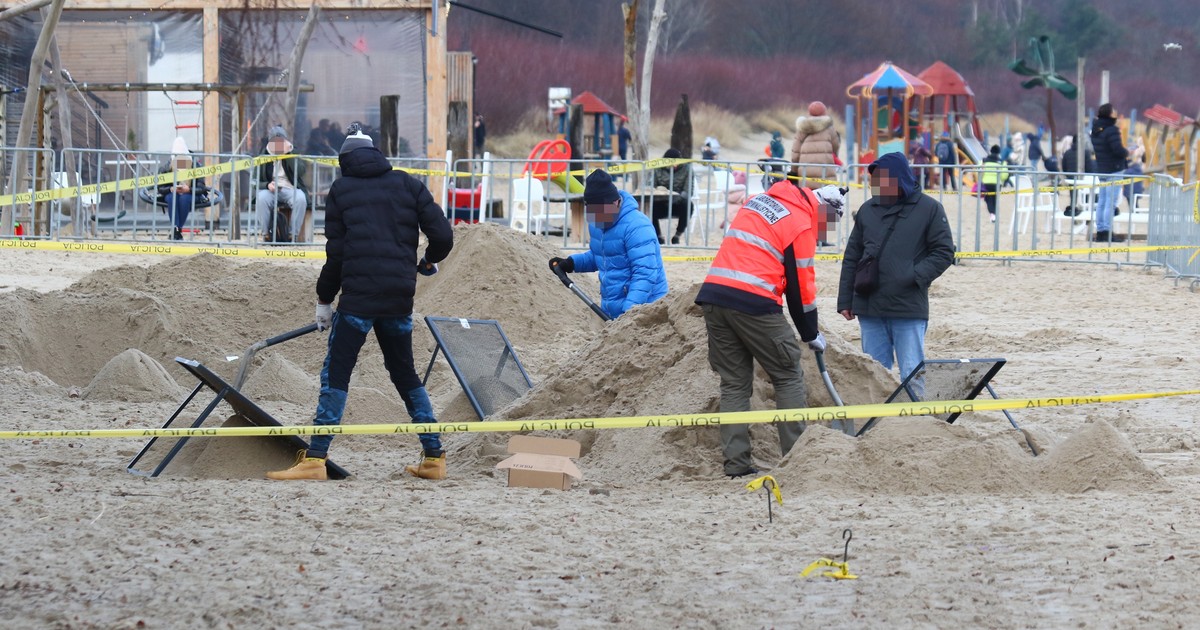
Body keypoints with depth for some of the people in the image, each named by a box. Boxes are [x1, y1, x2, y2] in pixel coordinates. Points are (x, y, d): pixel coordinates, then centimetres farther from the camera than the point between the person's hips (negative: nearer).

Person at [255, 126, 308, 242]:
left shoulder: (292, 156, 11)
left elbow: (300, 172, -9)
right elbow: (257, 182, 6)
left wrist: (288, 154, -13)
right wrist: (267, 185, -17)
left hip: (290, 190, 0)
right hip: (271, 191, 0)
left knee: (300, 198, -35)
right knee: (262, 197, -35)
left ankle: (293, 234, -25)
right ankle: (265, 234, -26)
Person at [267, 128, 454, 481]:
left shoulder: (341, 190, 7)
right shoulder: (408, 184, 12)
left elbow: (336, 253, 5)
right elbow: (443, 236, 5)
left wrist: (324, 300, 15)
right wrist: (429, 262, 26)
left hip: (358, 296, -3)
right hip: (401, 299, 4)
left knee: (335, 375, -4)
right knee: (405, 375, 17)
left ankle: (315, 459, -12)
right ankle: (434, 457, 16)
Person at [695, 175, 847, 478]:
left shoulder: (757, 200, 18)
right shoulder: (801, 224, -3)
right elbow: (801, 283, 0)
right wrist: (812, 335, 13)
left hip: (713, 293, 7)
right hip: (754, 303, -6)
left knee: (734, 383, 12)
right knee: (789, 378, 7)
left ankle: (736, 463, 6)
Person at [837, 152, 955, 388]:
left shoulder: (929, 209, -2)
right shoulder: (868, 210, 9)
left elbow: (944, 253, -2)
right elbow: (851, 259, 14)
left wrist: (914, 276, -15)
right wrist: (845, 300, 10)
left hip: (909, 308, -4)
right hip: (869, 306, 4)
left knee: (911, 375, -4)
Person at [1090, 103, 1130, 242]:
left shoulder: (1096, 130, 10)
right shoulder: (1111, 130, -16)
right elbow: (1118, 150, -23)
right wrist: (1127, 152, -2)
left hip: (1101, 169, 8)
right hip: (1114, 170, -8)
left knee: (1101, 202, 11)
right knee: (1111, 202, -7)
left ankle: (1100, 231, 13)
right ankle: (1107, 232, -10)